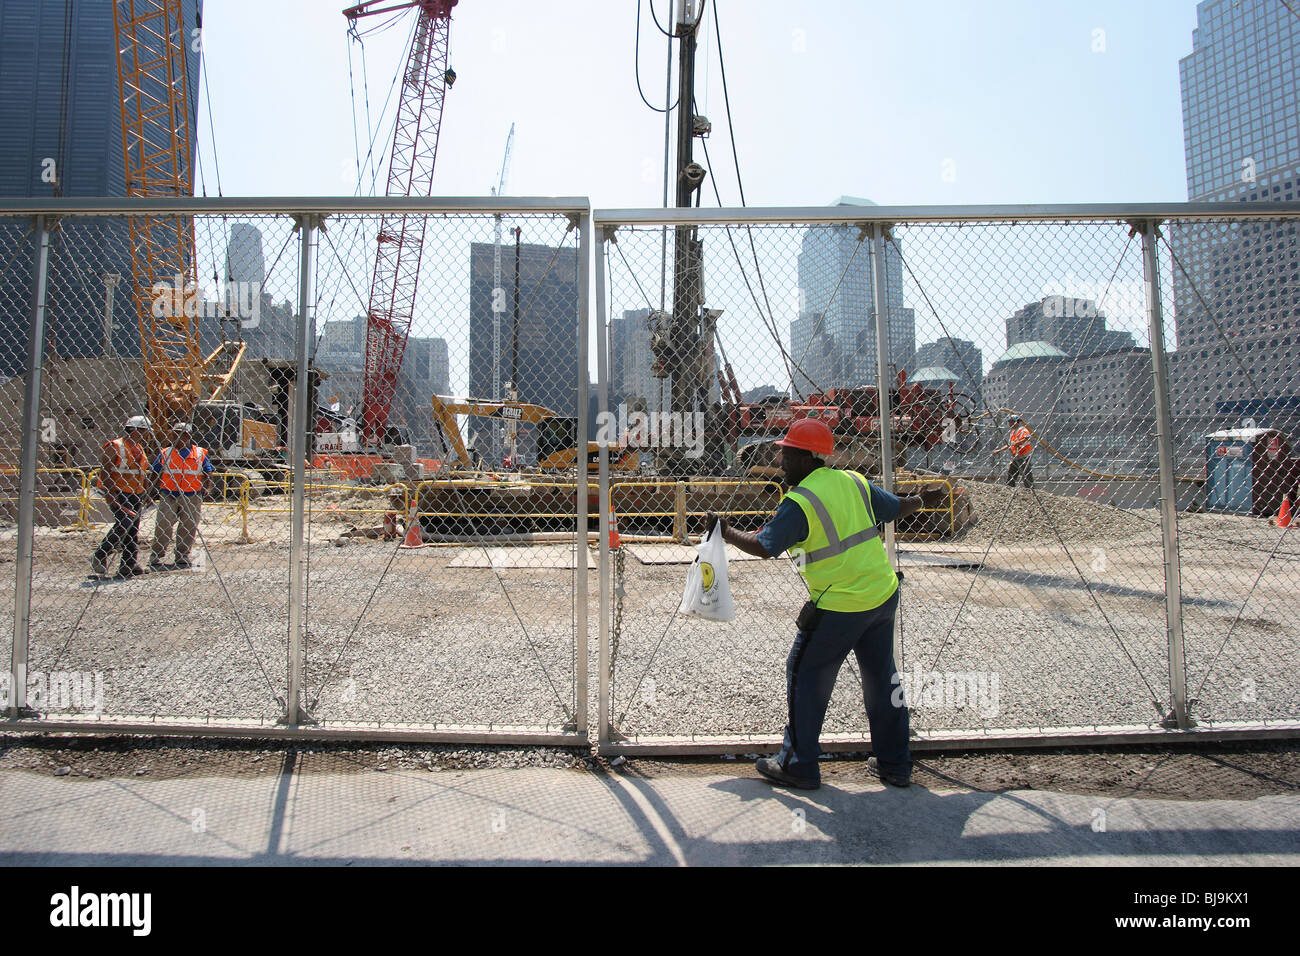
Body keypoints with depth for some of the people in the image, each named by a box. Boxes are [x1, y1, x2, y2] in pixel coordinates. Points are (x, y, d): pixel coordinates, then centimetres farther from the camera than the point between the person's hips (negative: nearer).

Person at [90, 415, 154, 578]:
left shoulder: (140, 449, 17)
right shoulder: (115, 447, -7)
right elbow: (104, 471, -11)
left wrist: (145, 493, 18)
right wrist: (108, 493, -17)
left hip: (136, 496, 8)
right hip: (118, 494, -8)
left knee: (133, 529, 4)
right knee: (124, 523, -21)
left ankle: (129, 566, 7)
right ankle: (99, 557, -7)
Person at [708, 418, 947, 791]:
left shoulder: (799, 502, -16)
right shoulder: (854, 481, 4)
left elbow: (763, 547, -16)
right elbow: (899, 508, 16)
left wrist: (725, 532, 0)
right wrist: (924, 500, 37)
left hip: (840, 607, -7)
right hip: (884, 595, 8)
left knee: (805, 676, 8)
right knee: (882, 676, 19)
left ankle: (799, 766, 17)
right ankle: (895, 765, 32)